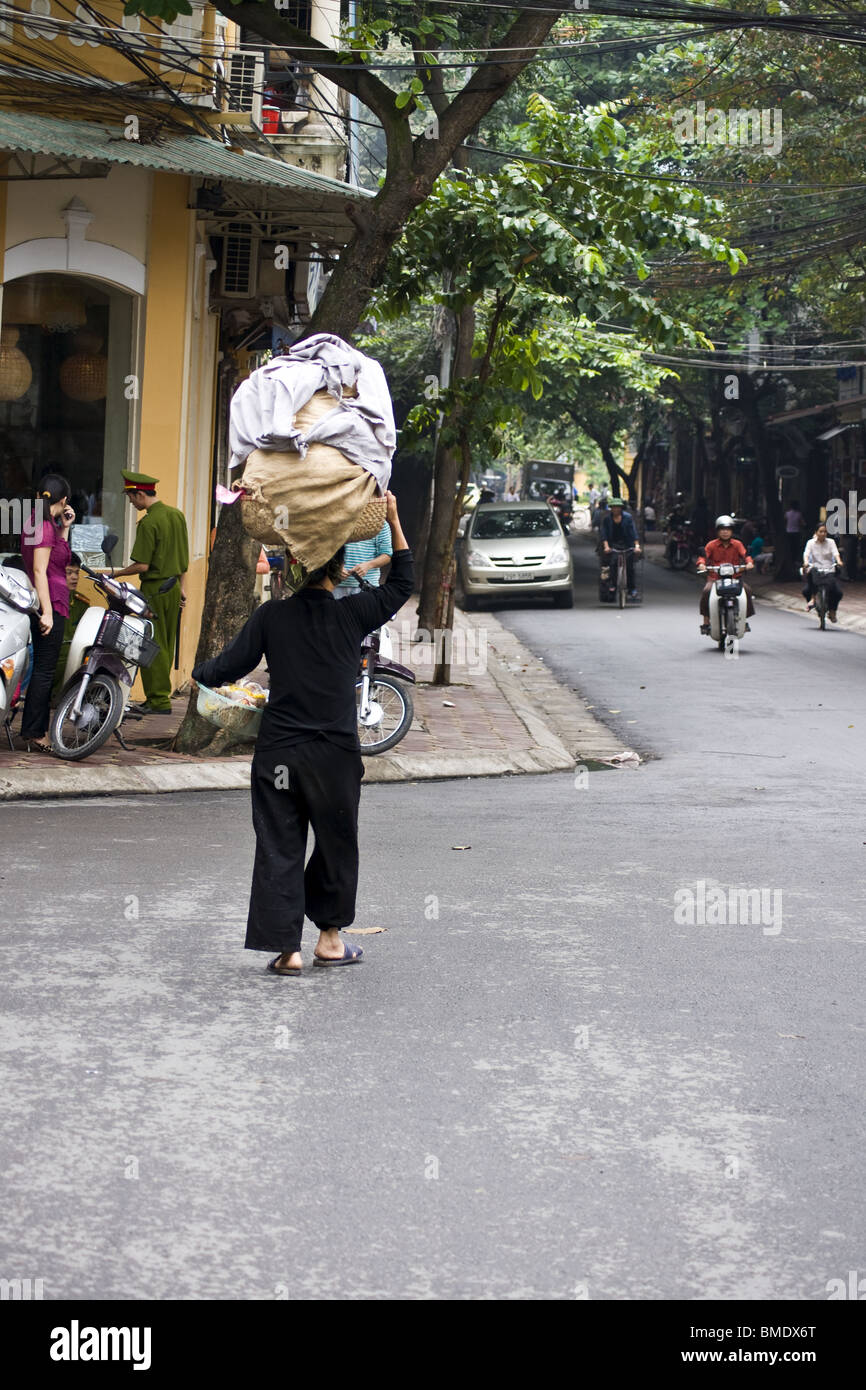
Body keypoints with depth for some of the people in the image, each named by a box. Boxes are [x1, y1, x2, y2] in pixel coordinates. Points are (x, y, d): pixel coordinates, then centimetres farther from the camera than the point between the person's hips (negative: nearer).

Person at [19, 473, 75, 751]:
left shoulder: (36, 521, 16)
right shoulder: (44, 525, -13)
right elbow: (39, 570, -19)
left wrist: (64, 528, 17)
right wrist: (47, 612, -23)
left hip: (45, 605, 10)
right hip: (49, 604, -10)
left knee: (43, 669, 13)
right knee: (44, 670, -7)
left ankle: (36, 731, 18)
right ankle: (32, 734, -6)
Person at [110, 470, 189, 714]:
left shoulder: (148, 523, -17)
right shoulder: (177, 515, 8)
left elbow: (143, 566, -19)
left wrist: (117, 574, -5)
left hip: (154, 589, -8)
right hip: (173, 587, 8)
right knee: (167, 646, 13)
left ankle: (159, 700, 0)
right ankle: (161, 694, 18)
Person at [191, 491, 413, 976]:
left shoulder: (272, 617, -2)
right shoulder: (351, 615, -4)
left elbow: (230, 667, 3)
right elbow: (401, 583, 10)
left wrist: (198, 672, 24)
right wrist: (393, 520, 12)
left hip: (278, 752, 1)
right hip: (335, 753, -1)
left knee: (279, 849, 4)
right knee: (337, 845, 15)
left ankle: (286, 948, 2)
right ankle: (329, 937, 23)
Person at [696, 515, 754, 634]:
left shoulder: (737, 544, 10)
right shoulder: (712, 545, 6)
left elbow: (745, 554, 0)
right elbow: (703, 555, -2)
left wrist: (749, 562, -22)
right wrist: (701, 564, -24)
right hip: (715, 578, -1)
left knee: (747, 590, -22)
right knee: (706, 591, -30)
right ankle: (706, 622, -19)